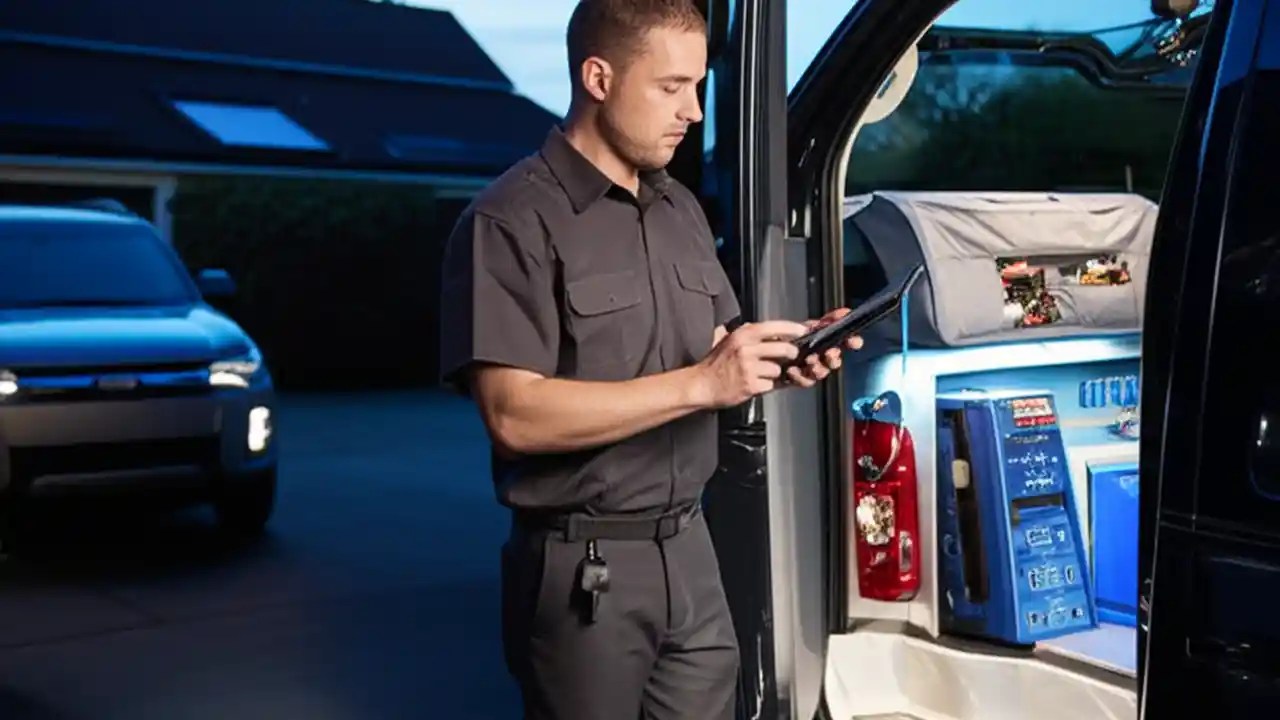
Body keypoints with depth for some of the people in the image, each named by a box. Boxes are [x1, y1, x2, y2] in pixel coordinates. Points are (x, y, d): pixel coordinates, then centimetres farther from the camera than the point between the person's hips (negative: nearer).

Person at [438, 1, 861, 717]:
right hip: (584, 568, -6)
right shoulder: (513, 222, -13)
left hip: (690, 550, 6)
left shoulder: (682, 209, 12)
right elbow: (515, 416, -22)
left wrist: (778, 360, -5)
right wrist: (700, 384, -23)